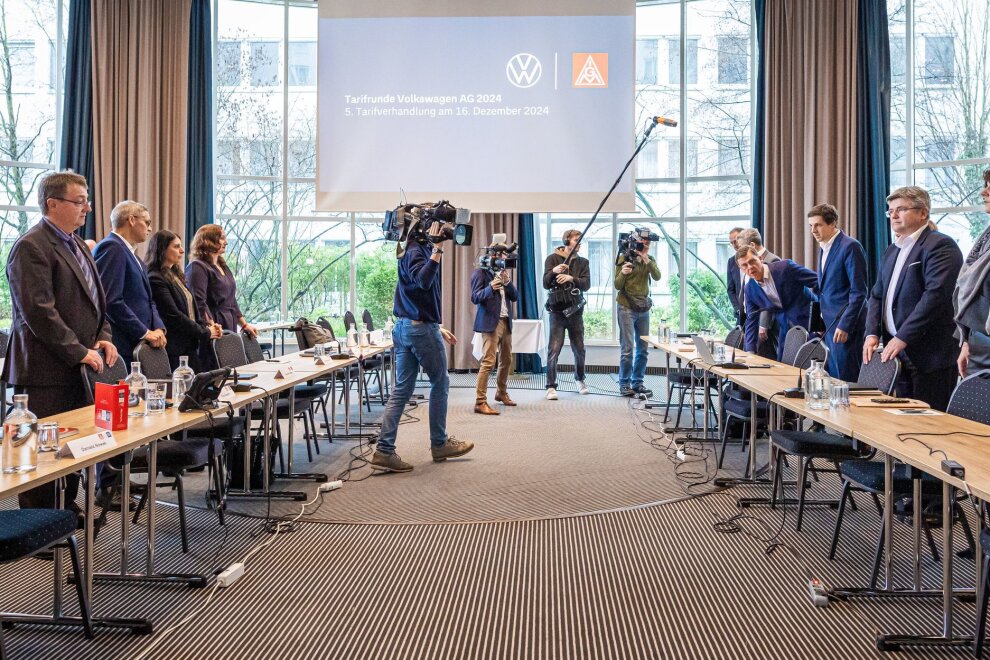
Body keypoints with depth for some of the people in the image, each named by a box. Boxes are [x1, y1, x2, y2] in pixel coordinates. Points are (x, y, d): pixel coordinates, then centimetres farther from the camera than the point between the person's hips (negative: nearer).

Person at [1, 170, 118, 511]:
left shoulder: (78, 246, 18)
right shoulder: (31, 247, -12)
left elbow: (96, 301, 23)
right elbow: (39, 312, -19)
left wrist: (103, 338, 6)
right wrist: (79, 352, -17)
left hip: (78, 370, 9)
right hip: (46, 372, -9)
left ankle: (67, 511, 27)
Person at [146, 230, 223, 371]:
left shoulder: (175, 275, 18)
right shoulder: (155, 279, -11)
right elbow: (174, 315, -16)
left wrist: (208, 325, 2)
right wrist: (205, 332, -9)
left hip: (190, 346, 9)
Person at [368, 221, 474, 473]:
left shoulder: (416, 250, 15)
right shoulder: (416, 251, -13)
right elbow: (423, 280, -33)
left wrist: (437, 327, 22)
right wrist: (437, 250, -29)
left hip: (404, 328, 8)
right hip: (422, 329, -8)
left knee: (402, 390, 6)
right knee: (440, 383, 9)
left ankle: (384, 451, 3)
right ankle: (439, 444, 22)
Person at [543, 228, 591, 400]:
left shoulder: (583, 262, 8)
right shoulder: (552, 258, -1)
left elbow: (587, 284, -6)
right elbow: (546, 284, -9)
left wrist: (571, 278, -23)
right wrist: (553, 272, -29)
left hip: (576, 310, 3)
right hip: (557, 310, -3)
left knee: (579, 349, 12)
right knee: (554, 349, -9)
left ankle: (580, 379, 34)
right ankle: (551, 386, -2)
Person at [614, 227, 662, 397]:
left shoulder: (650, 260, 10)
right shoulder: (624, 258, -2)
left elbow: (657, 277, -9)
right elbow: (617, 286, -5)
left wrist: (646, 260, -21)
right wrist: (623, 273, -25)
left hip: (644, 308, 5)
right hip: (627, 308, -5)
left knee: (643, 349, 6)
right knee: (627, 348, -8)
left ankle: (637, 383, 15)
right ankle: (624, 384, -1)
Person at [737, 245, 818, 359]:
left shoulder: (785, 267, -13)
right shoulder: (750, 289, 2)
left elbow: (818, 281, -10)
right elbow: (751, 320, 6)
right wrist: (750, 351, -2)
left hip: (806, 322, -5)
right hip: (784, 329, 5)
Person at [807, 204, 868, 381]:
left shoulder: (850, 246, -12)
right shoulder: (823, 247, 15)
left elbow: (859, 291, -15)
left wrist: (845, 326, -19)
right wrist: (822, 320, 15)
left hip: (844, 325, -8)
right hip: (828, 324, 8)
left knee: (846, 380, -4)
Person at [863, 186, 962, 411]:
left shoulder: (940, 246, -8)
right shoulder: (892, 250, 19)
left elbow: (935, 295, -20)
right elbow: (877, 295, 20)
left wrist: (903, 338, -21)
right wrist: (872, 333, 4)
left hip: (929, 358, -8)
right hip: (896, 353, 8)